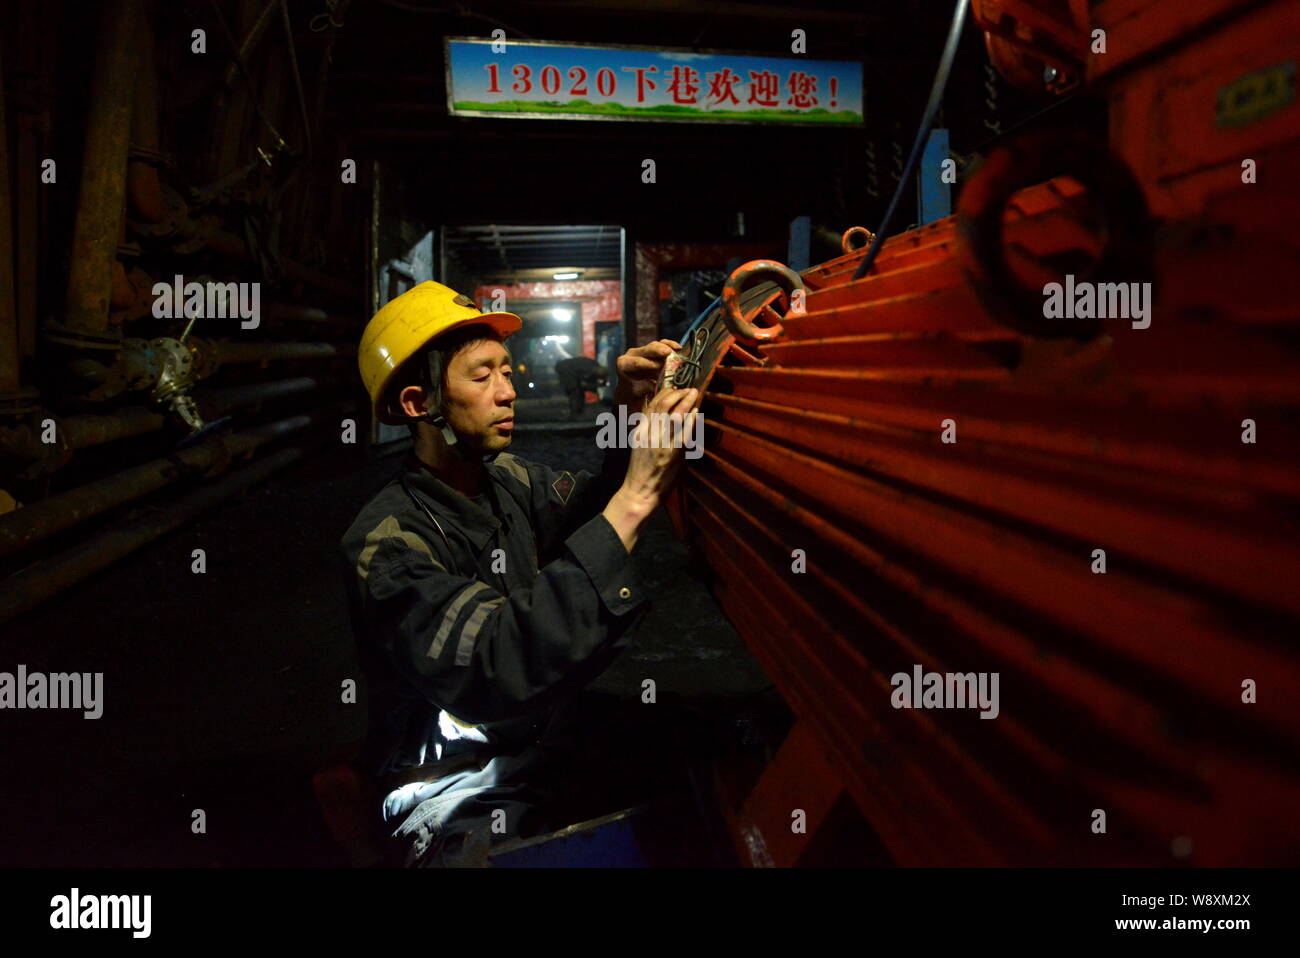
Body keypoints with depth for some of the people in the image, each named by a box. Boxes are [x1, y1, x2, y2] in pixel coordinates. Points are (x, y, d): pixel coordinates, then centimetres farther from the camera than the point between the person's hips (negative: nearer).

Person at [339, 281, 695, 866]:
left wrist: (629, 418, -15)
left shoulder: (506, 478, 2)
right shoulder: (384, 541, -20)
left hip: (547, 753, 7)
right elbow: (499, 669, -32)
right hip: (462, 802, -7)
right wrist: (633, 499, -35)